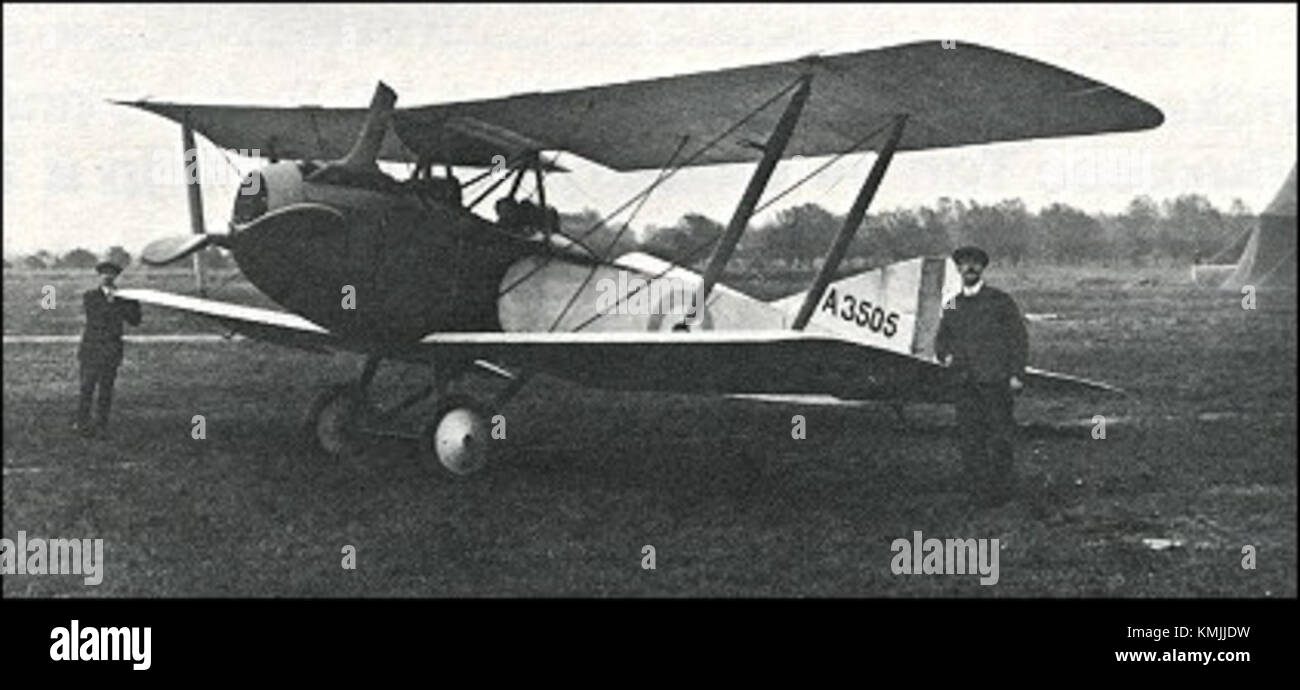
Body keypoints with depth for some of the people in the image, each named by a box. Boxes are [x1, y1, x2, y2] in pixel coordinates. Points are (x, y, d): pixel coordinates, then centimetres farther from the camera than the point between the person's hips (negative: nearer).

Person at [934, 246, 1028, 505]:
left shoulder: (1001, 301, 2)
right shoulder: (952, 307, 14)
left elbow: (1019, 338, 1)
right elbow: (941, 339, 24)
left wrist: (1016, 374, -8)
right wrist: (945, 356, 1)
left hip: (996, 380, -3)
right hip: (965, 384, 4)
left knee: (1000, 438, -4)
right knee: (970, 439, 0)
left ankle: (1002, 488, 12)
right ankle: (984, 490, 10)